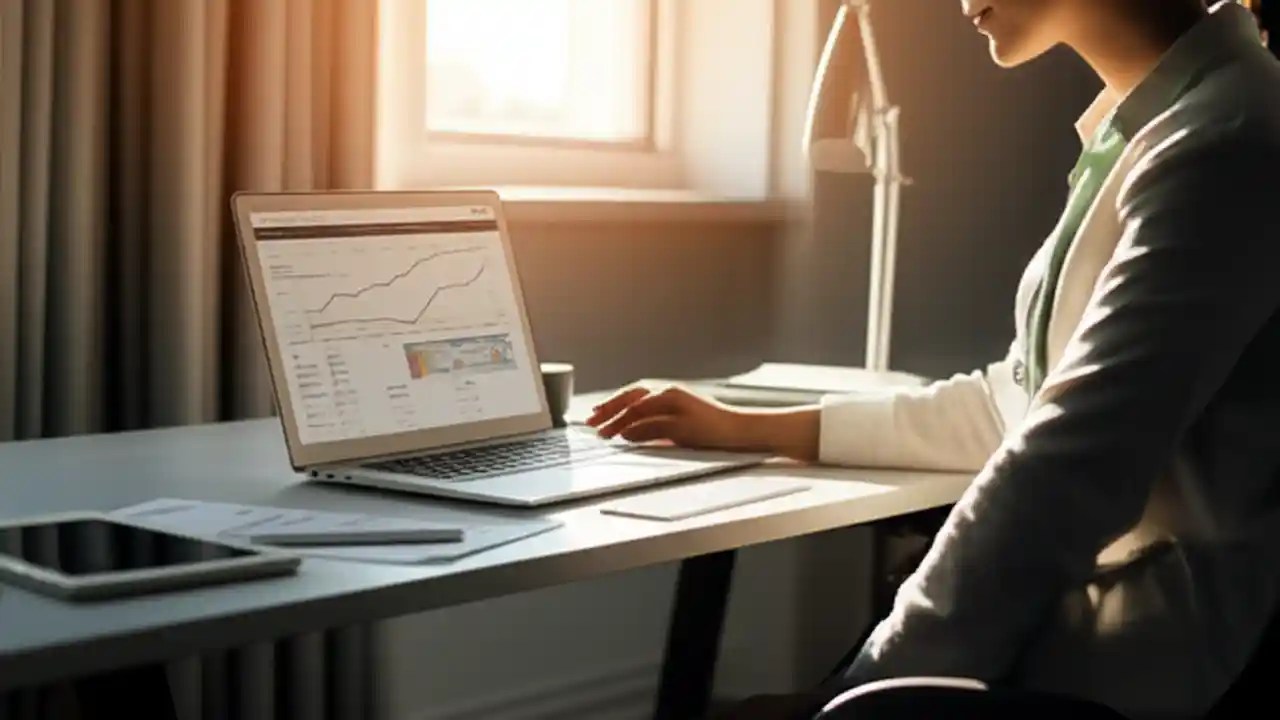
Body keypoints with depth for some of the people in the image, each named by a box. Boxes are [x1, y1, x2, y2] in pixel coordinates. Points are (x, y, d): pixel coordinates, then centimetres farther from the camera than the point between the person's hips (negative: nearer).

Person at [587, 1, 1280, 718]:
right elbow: (1022, 401, 15)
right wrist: (756, 430, 14)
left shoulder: (1219, 144, -19)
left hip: (1154, 644, -7)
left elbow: (1060, 479, -22)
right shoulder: (1138, 124, 10)